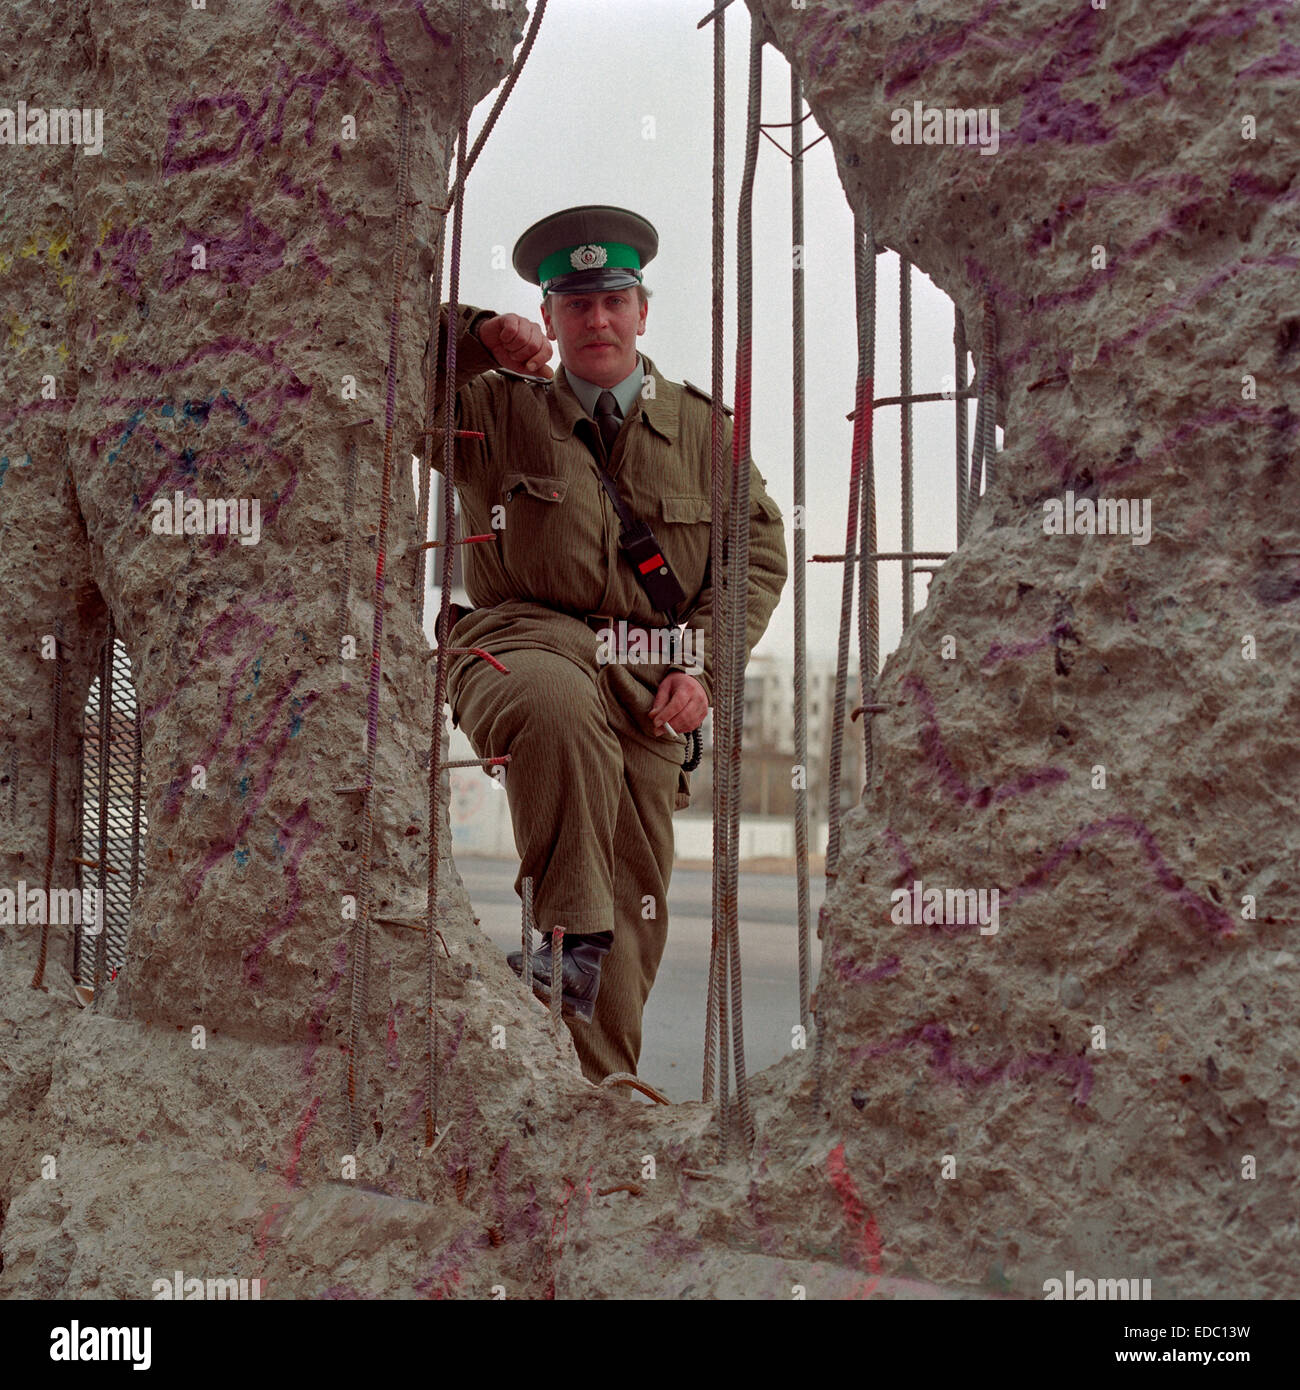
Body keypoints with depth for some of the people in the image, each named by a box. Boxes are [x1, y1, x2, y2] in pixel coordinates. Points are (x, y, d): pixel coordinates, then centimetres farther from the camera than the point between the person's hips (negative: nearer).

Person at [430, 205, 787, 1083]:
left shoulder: (700, 426, 14)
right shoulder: (496, 408, 9)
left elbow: (760, 550, 12)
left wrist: (703, 667, -2)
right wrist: (477, 335, -9)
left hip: (649, 678, 3)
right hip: (521, 640, -3)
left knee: (636, 903, 0)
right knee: (560, 708, -42)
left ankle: (602, 1085, 14)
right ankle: (570, 934, -33)